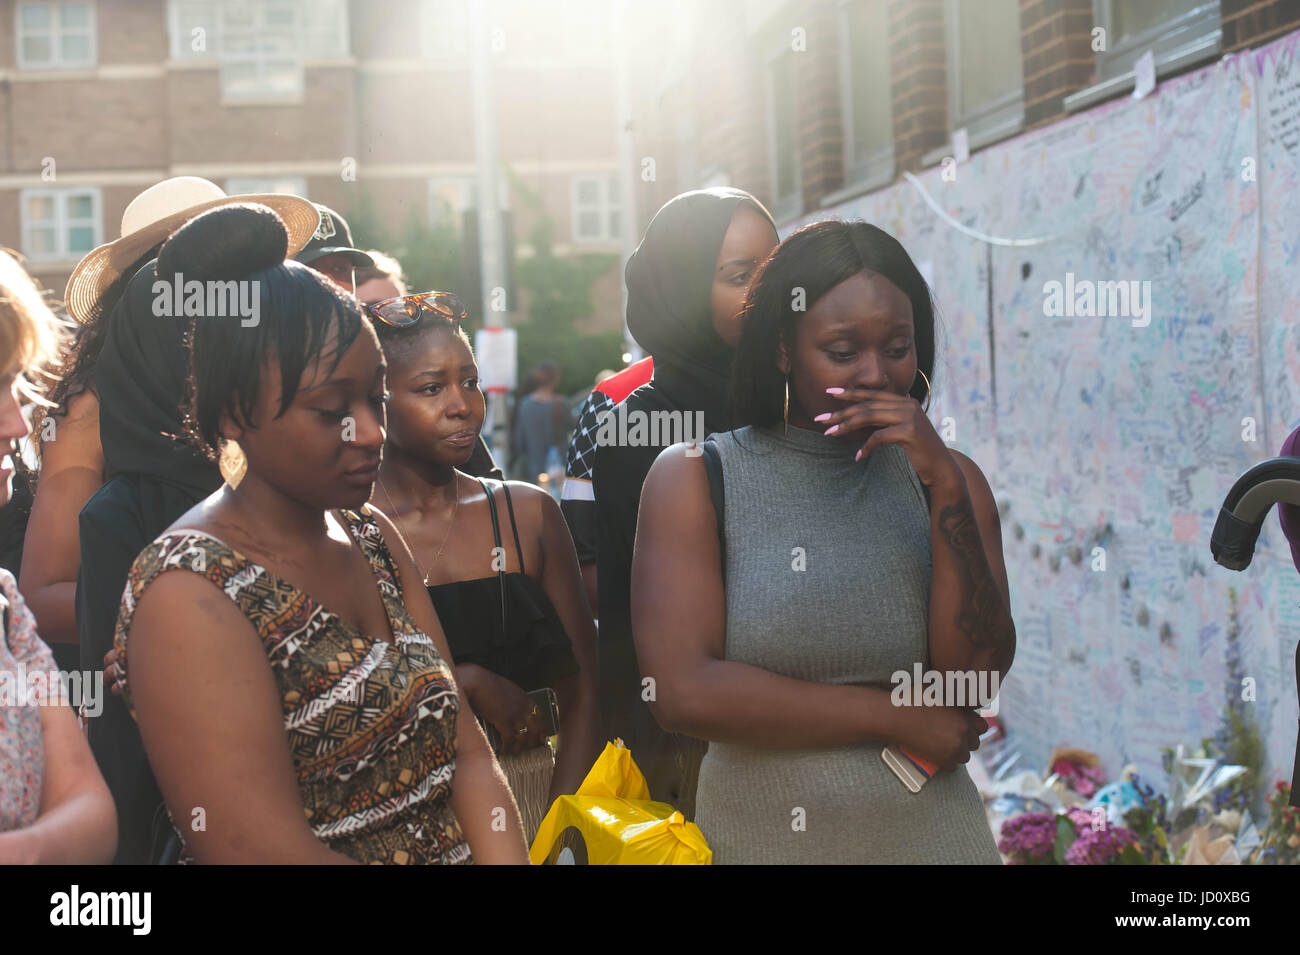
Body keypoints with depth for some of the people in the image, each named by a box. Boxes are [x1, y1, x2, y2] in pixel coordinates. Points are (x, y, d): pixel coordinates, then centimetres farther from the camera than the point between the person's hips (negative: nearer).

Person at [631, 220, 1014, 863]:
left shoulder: (945, 477, 4)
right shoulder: (694, 479, -4)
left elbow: (975, 676, -7)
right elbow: (685, 691, -15)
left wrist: (945, 487, -16)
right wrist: (899, 718, -12)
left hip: (933, 834, 2)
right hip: (760, 836, -2)